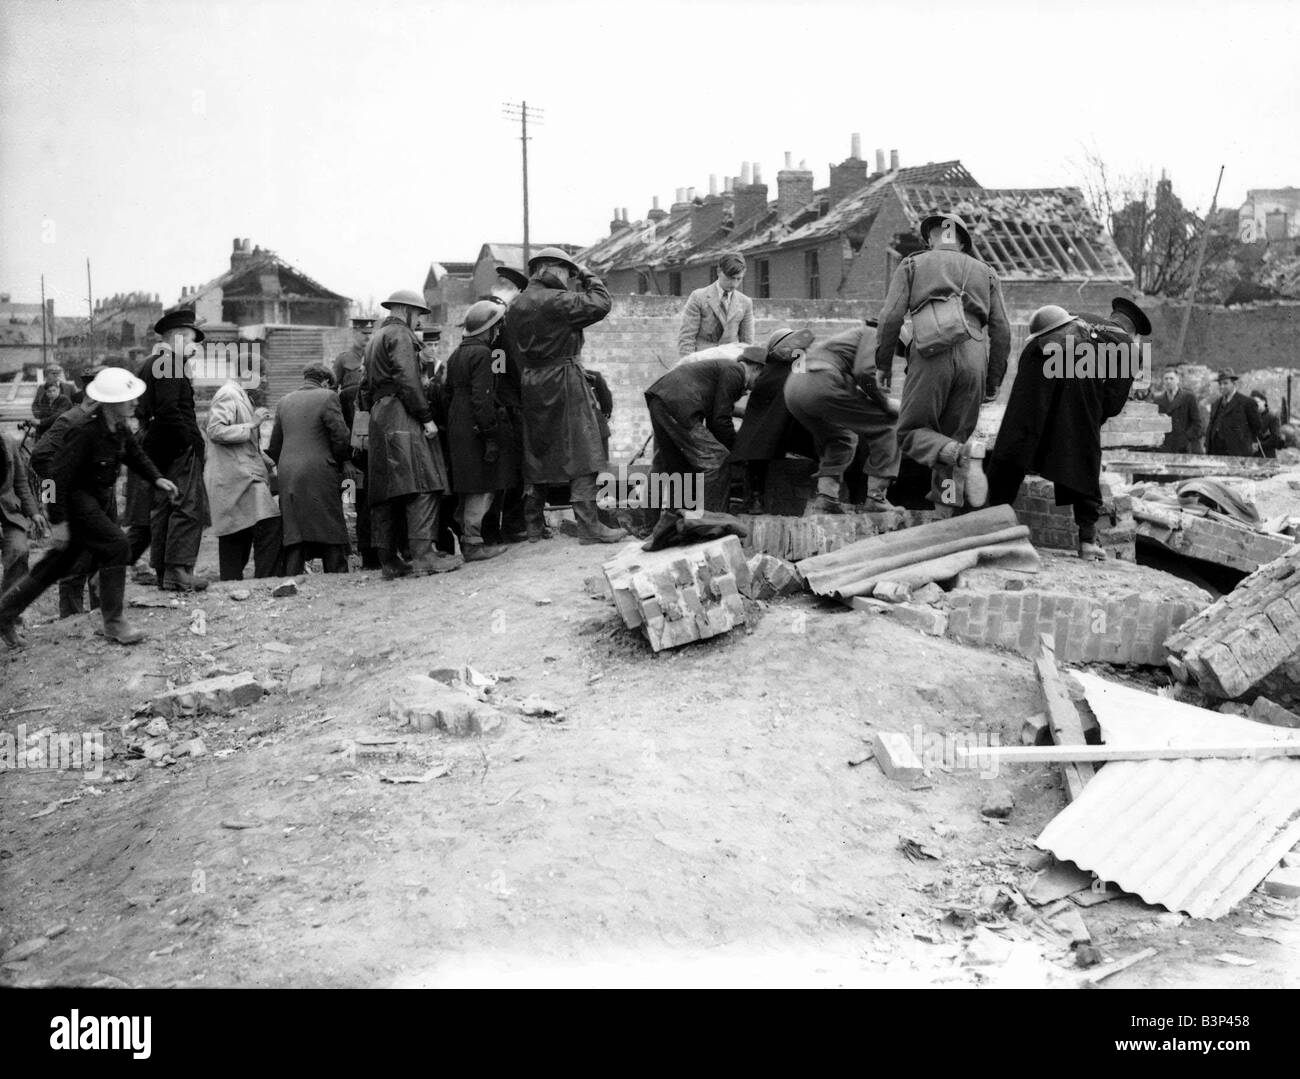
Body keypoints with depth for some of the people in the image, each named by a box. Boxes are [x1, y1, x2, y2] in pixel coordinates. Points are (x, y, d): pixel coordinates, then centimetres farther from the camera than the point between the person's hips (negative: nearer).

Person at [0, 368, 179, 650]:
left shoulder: (118, 425, 0)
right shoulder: (84, 430, -26)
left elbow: (134, 453, 17)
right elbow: (58, 476, -25)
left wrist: (157, 478, 0)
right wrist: (58, 522, -25)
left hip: (95, 499, 9)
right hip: (75, 498, -9)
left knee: (61, 562, 14)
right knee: (115, 545, -16)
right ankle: (113, 623, -7)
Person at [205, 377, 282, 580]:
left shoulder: (241, 397, 22)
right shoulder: (228, 395, -9)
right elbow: (215, 431, -21)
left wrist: (268, 461, 23)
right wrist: (251, 425, -18)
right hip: (237, 477, -11)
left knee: (236, 537, 10)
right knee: (269, 526, -17)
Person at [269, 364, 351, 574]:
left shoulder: (283, 402, 14)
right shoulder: (327, 397, -3)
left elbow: (274, 446, 16)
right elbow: (341, 437, -6)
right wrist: (337, 462, 9)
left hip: (288, 477, 5)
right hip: (320, 475, -5)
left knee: (293, 534, 6)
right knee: (331, 532, 1)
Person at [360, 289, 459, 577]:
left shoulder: (375, 337, 26)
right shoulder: (400, 334, -4)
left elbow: (366, 384, 27)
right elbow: (407, 379, -16)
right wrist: (426, 416, -17)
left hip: (379, 418, 10)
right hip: (402, 415, -10)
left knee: (386, 492, 6)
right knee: (421, 484, -14)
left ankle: (388, 561, 6)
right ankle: (423, 554, -23)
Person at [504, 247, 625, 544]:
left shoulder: (514, 307, 10)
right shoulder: (556, 300, -14)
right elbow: (601, 303, -15)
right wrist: (589, 278, 3)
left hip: (531, 382, 8)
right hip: (563, 380, -8)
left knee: (536, 453, 14)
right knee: (581, 454, -4)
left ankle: (533, 525, 20)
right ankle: (589, 526, -6)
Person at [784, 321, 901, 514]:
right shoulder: (874, 334, 10)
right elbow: (864, 373, -10)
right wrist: (886, 406, 5)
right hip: (822, 383, -9)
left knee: (840, 439, 28)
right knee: (886, 426, 5)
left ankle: (824, 498, 10)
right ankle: (877, 498, 1)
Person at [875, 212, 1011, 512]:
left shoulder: (912, 264, 17)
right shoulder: (985, 272, 25)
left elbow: (891, 317, 3)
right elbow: (1001, 331, 16)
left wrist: (882, 363, 10)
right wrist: (993, 383, 20)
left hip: (931, 355, -3)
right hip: (974, 355, 3)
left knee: (912, 433, 6)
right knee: (953, 437, 11)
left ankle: (959, 455, -24)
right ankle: (946, 514, 3)